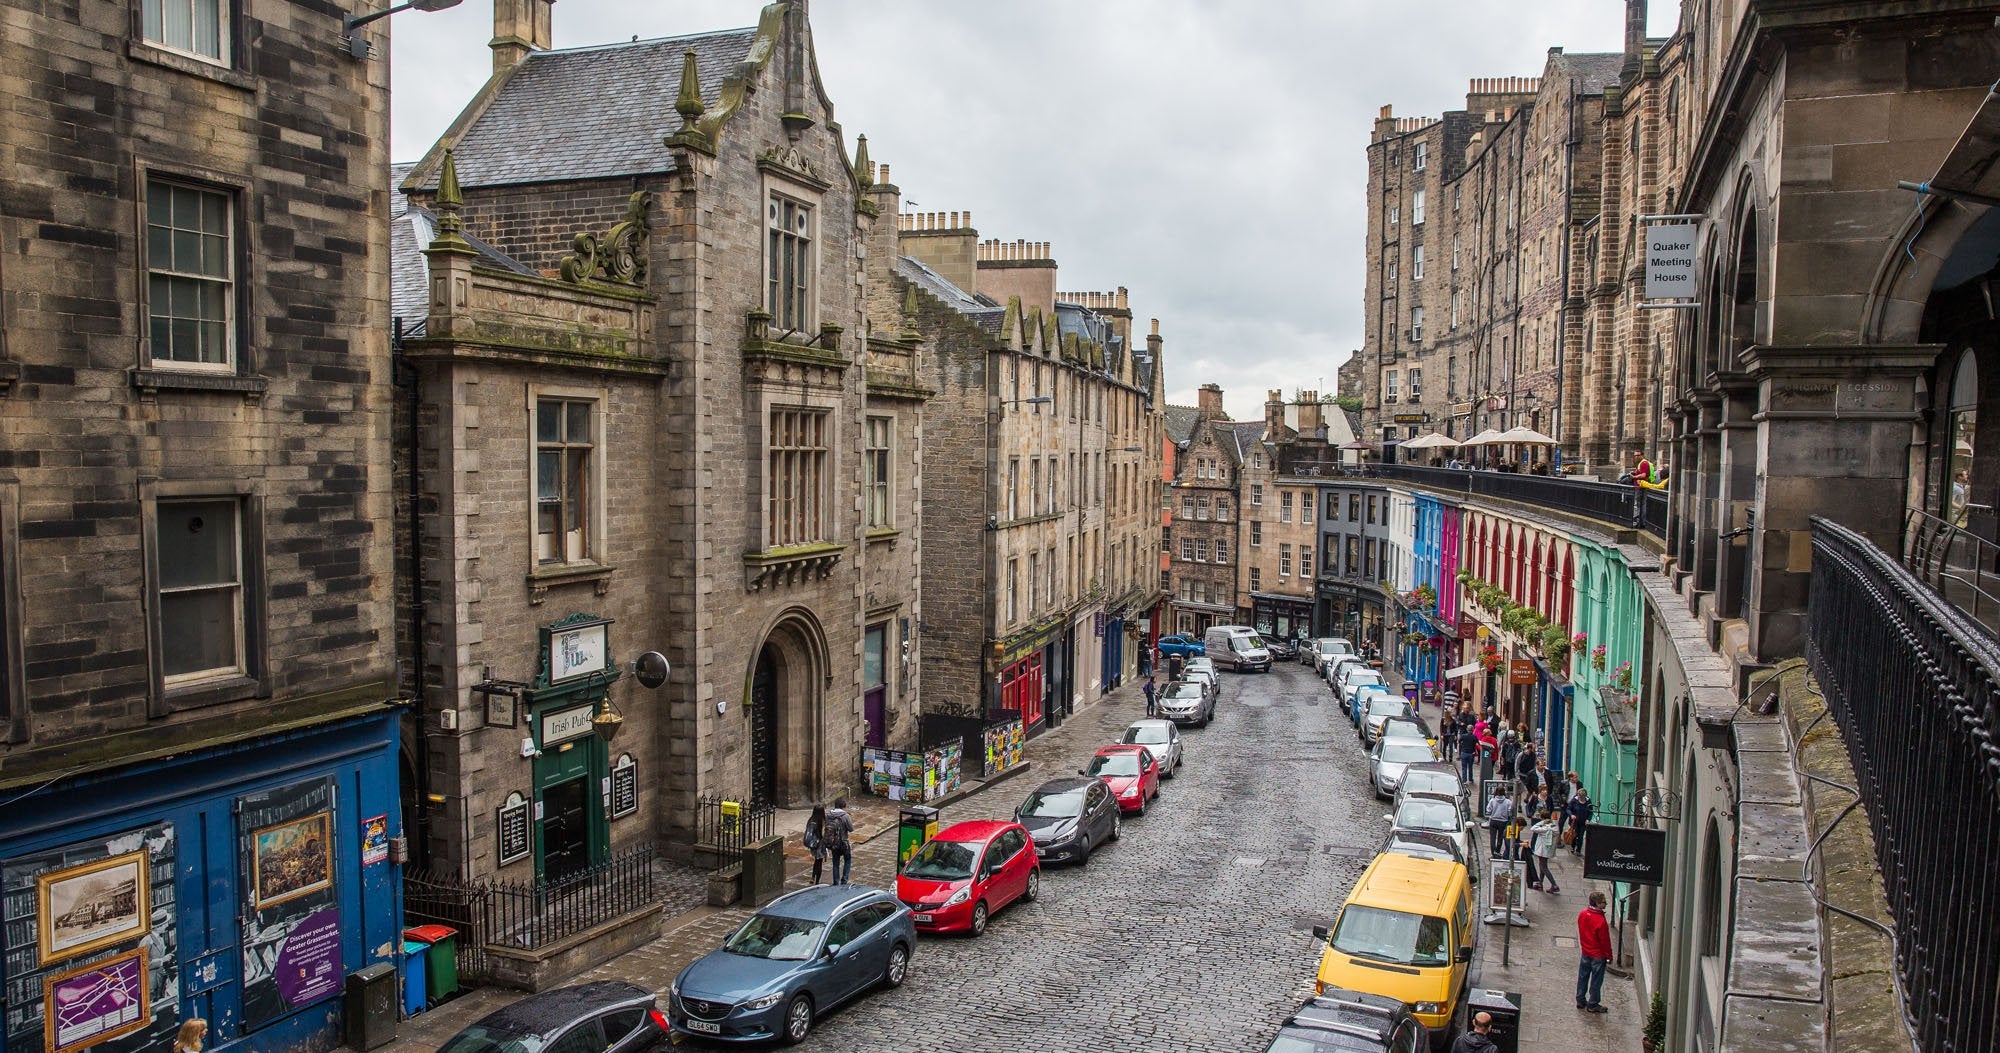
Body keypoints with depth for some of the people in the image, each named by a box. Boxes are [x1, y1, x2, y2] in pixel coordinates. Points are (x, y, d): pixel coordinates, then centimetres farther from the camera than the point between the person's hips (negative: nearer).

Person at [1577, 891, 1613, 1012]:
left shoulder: (1582, 914, -7)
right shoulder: (1601, 921, -29)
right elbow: (1605, 941, -19)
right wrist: (1609, 956, -5)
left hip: (1585, 953, 6)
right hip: (1598, 955, -6)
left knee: (1583, 977, 18)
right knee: (1596, 981, 10)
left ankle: (1580, 1001, 30)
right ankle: (1592, 1005, 22)